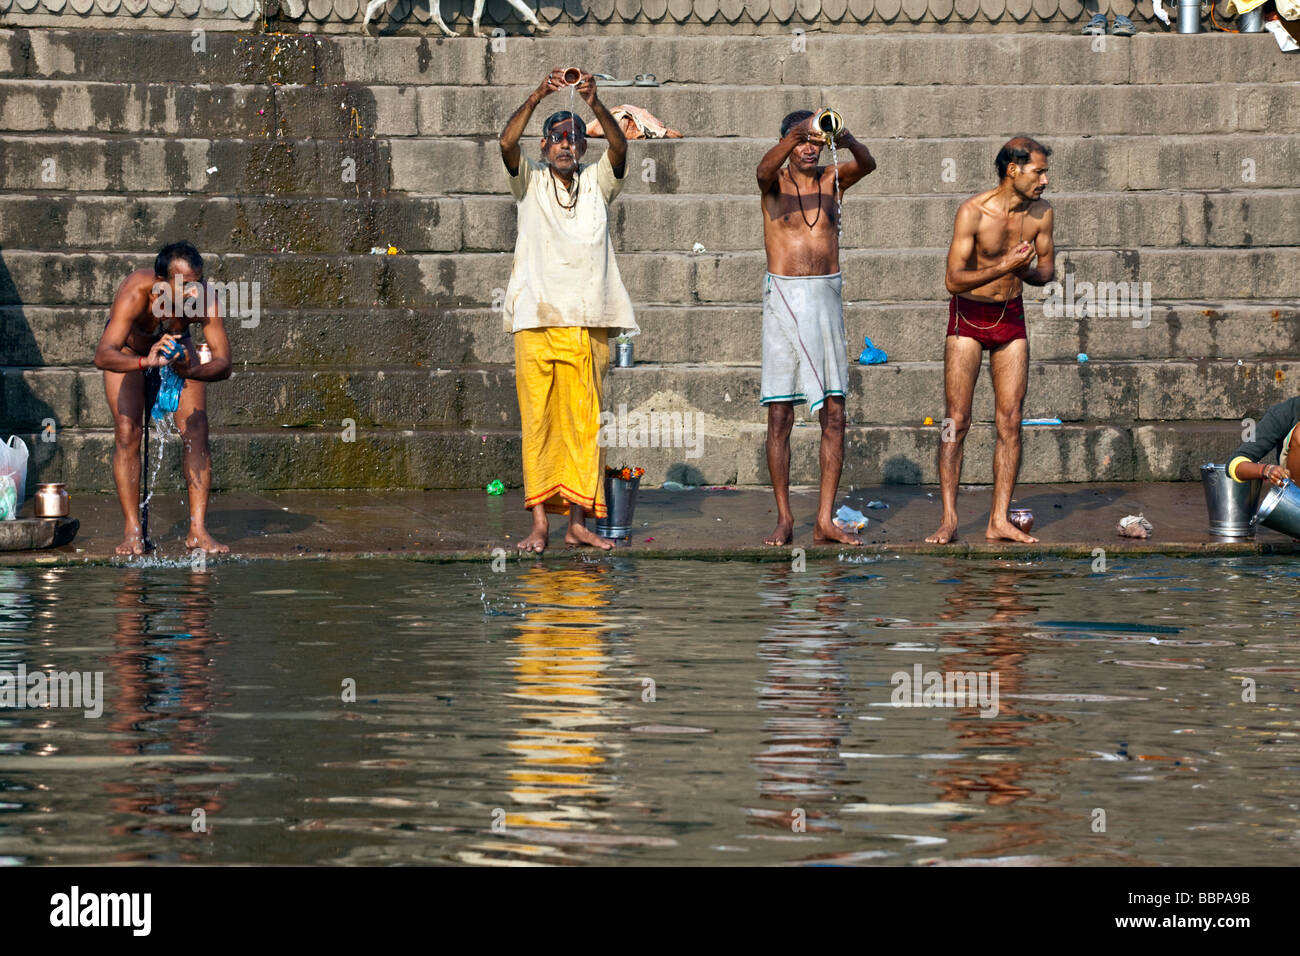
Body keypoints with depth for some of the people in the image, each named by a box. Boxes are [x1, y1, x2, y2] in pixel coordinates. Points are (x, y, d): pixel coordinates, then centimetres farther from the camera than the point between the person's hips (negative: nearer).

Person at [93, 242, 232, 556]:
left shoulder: (205, 300, -36)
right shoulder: (135, 294, -42)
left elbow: (223, 363, -35)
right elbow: (102, 356, -52)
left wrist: (190, 371, -55)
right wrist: (145, 362, -69)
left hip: (176, 347, 2)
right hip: (128, 350, -2)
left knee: (196, 432, -10)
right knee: (127, 433, -15)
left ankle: (198, 529, -8)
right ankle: (133, 532, -12)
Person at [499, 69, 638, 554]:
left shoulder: (597, 183, 11)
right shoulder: (530, 181, 9)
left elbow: (619, 147, -7)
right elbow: (507, 143, -10)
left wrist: (595, 104, -24)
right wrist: (537, 98, -24)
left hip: (588, 321, 2)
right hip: (537, 319, -2)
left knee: (584, 421, 1)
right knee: (537, 419, -4)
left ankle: (579, 521, 3)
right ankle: (540, 522, -4)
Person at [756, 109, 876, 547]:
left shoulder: (831, 179, 8)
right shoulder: (776, 181, 2)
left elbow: (866, 164, -12)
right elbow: (766, 169, -23)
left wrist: (845, 140, -34)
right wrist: (797, 134, -40)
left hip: (827, 297, 3)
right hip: (784, 297, -3)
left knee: (834, 416, -1)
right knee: (780, 416, -2)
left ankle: (825, 521, 2)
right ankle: (784, 519, 5)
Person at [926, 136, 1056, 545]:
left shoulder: (1041, 212, -4)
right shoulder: (973, 212, -19)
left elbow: (1046, 270, 8)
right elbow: (953, 279, -19)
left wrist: (1025, 270, -15)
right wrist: (1004, 267, -29)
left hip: (1011, 316, 4)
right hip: (968, 315, -4)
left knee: (1010, 421, -1)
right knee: (957, 420, -6)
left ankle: (999, 521, 2)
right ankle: (949, 519, -2)